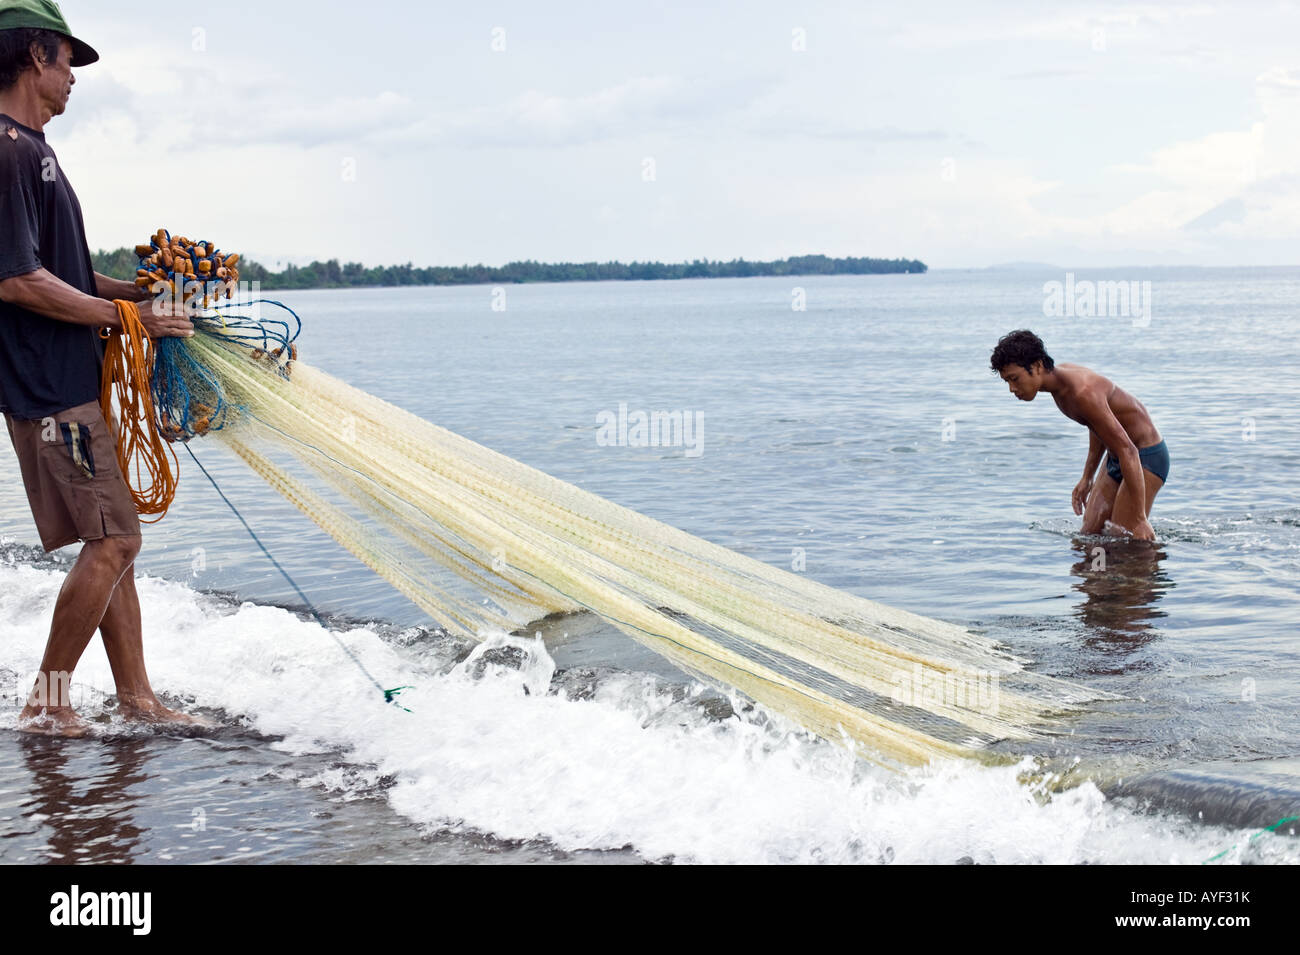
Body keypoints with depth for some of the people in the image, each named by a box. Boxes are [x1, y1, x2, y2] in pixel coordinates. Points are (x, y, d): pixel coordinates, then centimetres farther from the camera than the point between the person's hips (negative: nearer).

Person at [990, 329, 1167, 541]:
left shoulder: (1082, 392, -31)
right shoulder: (1058, 378, -1)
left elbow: (1128, 450, -32)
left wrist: (1140, 518, -32)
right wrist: (1087, 477, 20)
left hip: (1147, 455, -9)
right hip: (1116, 458, 9)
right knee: (1089, 534, 6)